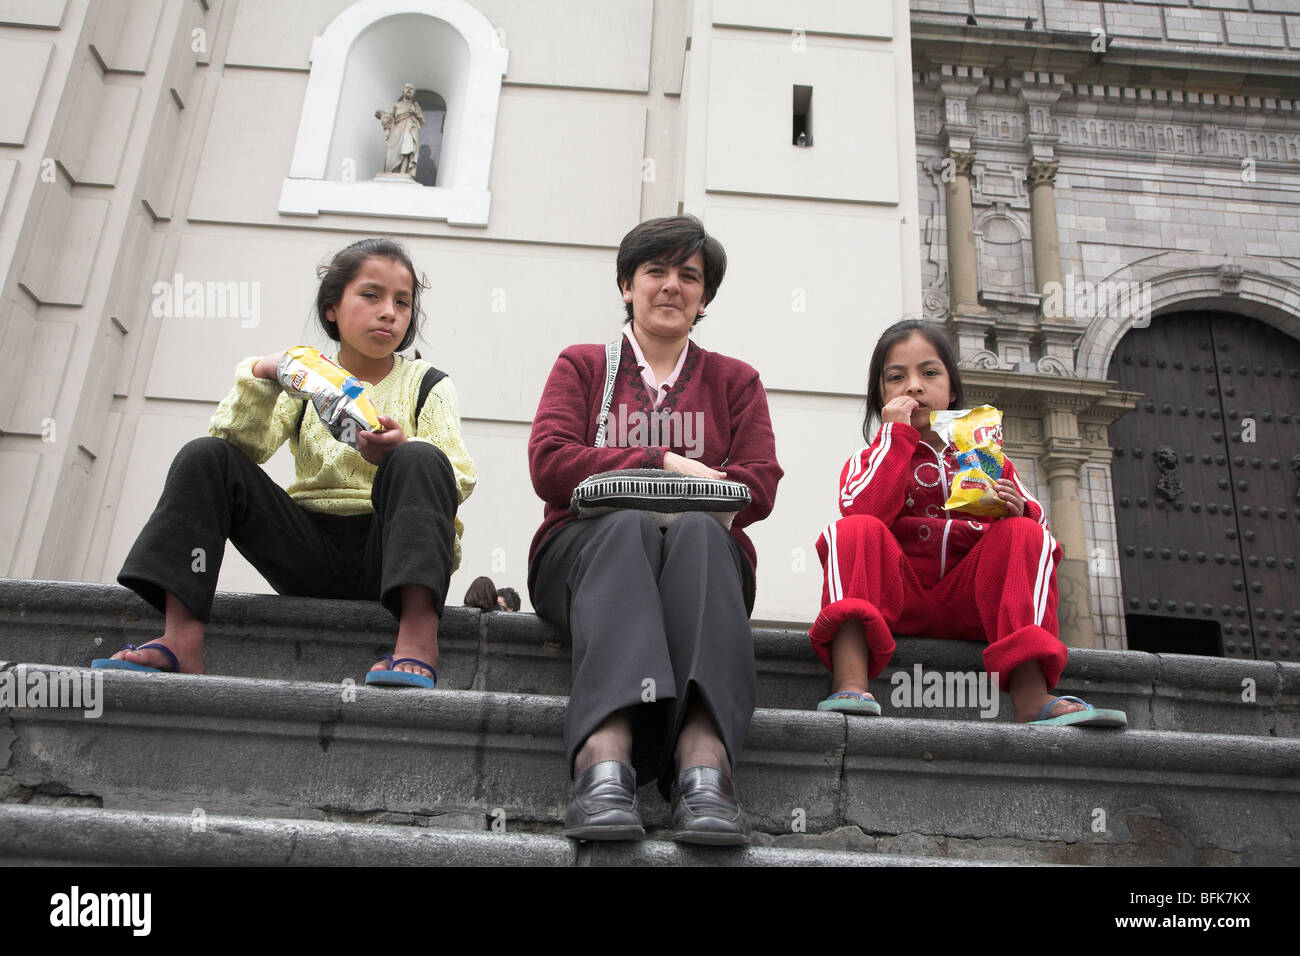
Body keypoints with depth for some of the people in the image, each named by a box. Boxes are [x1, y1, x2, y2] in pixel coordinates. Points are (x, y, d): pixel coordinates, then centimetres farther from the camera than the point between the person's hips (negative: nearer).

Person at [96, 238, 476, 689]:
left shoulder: (427, 384, 11)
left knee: (419, 461, -30)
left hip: (387, 549, -2)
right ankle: (182, 638, -24)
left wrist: (402, 451, -26)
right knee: (204, 457, -11)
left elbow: (459, 480, -5)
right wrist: (262, 377, -15)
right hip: (312, 548, 3)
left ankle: (417, 639, -45)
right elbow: (239, 447, 1)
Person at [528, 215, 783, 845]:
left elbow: (758, 486, 5)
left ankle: (705, 759, -57)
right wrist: (664, 463, -9)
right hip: (586, 548, -1)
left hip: (706, 551, 1)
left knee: (697, 531, -35)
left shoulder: (735, 380, 22)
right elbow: (549, 463, -1)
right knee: (627, 528, -37)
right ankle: (604, 758, -58)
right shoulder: (581, 365, 19)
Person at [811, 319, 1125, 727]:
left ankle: (1032, 695, -35)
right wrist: (897, 435, -8)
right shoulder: (871, 460, 11)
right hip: (896, 597, -1)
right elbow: (865, 511, -14)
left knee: (1024, 534, -19)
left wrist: (1019, 511, -17)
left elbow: (1040, 527, 7)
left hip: (967, 601, 2)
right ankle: (850, 686, -46)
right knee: (854, 530, -25)